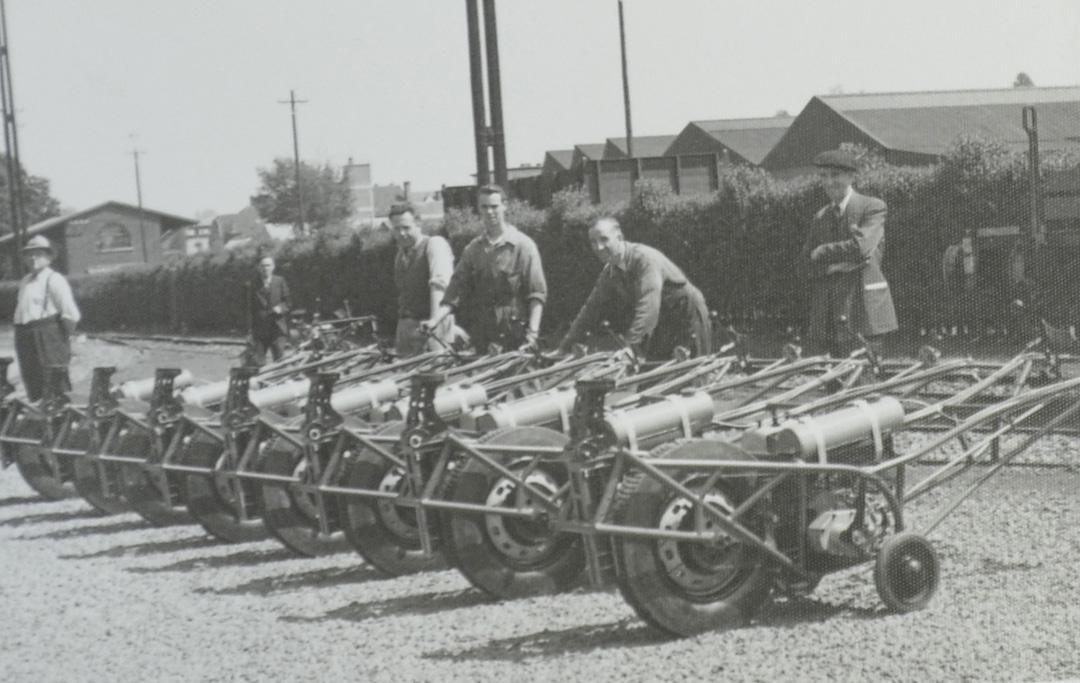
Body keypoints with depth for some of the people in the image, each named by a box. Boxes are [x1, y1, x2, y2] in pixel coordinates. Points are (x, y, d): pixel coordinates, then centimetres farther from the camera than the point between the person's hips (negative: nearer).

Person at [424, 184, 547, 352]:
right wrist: (434, 321, -10)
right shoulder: (472, 249, 11)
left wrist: (532, 334, -18)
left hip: (514, 338, -4)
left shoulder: (523, 246, -2)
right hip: (481, 341, 4)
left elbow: (537, 294, -6)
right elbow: (455, 292, 6)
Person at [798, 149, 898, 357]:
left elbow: (861, 247, -16)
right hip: (829, 316, 5)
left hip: (861, 312, -5)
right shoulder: (821, 217, 17)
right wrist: (834, 265, -9)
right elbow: (806, 267, 9)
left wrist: (821, 253, -3)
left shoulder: (872, 207, 0)